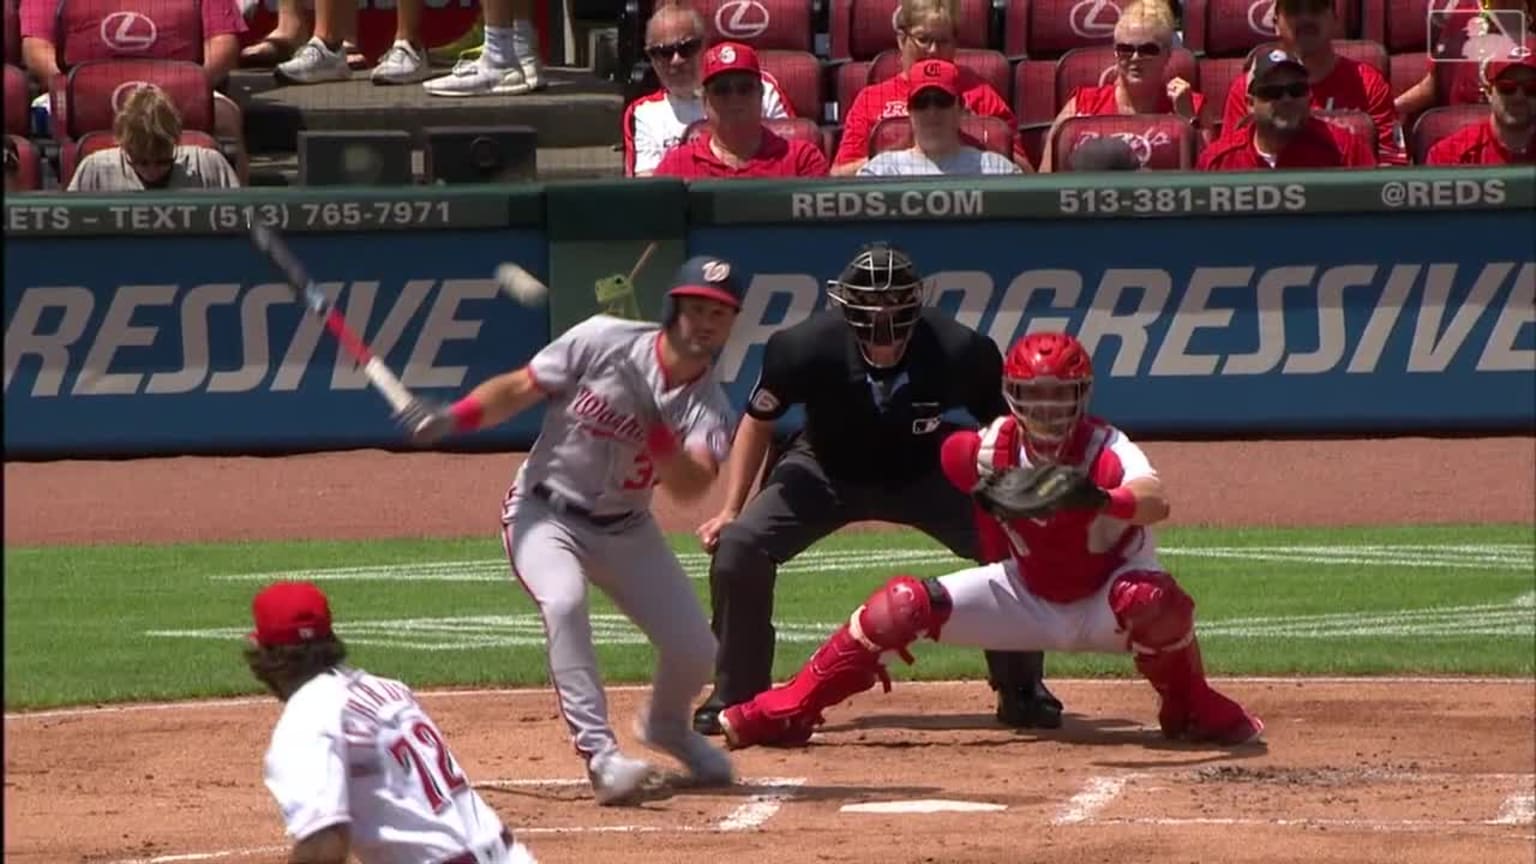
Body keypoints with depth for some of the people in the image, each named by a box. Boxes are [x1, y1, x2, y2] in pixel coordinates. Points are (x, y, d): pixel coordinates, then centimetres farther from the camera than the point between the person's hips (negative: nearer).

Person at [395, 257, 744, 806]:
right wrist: (453, 418, -28)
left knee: (695, 648, -2)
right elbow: (520, 389, -12)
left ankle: (667, 725, 33)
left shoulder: (707, 407, -9)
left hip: (625, 529, 4)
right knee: (563, 601, -34)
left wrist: (655, 426, -41)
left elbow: (690, 487, -26)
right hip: (543, 512, -4)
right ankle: (599, 753, -34)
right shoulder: (604, 343, -15)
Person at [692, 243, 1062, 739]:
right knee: (737, 546, -20)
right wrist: (730, 511, -14)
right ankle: (737, 696, 0)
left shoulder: (959, 352, -32)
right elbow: (759, 421, -11)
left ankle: (1020, 690, 6)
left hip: (925, 474, 0)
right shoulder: (808, 346, -31)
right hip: (824, 472, 0)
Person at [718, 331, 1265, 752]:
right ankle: (787, 713, -3)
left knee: (1150, 599, -39)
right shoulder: (989, 450, -16)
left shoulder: (1106, 450, -28)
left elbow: (1155, 502, -49)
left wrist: (1098, 498, -70)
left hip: (1106, 605, -3)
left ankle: (1193, 711, -11)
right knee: (902, 604, -13)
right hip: (1029, 600, 3)